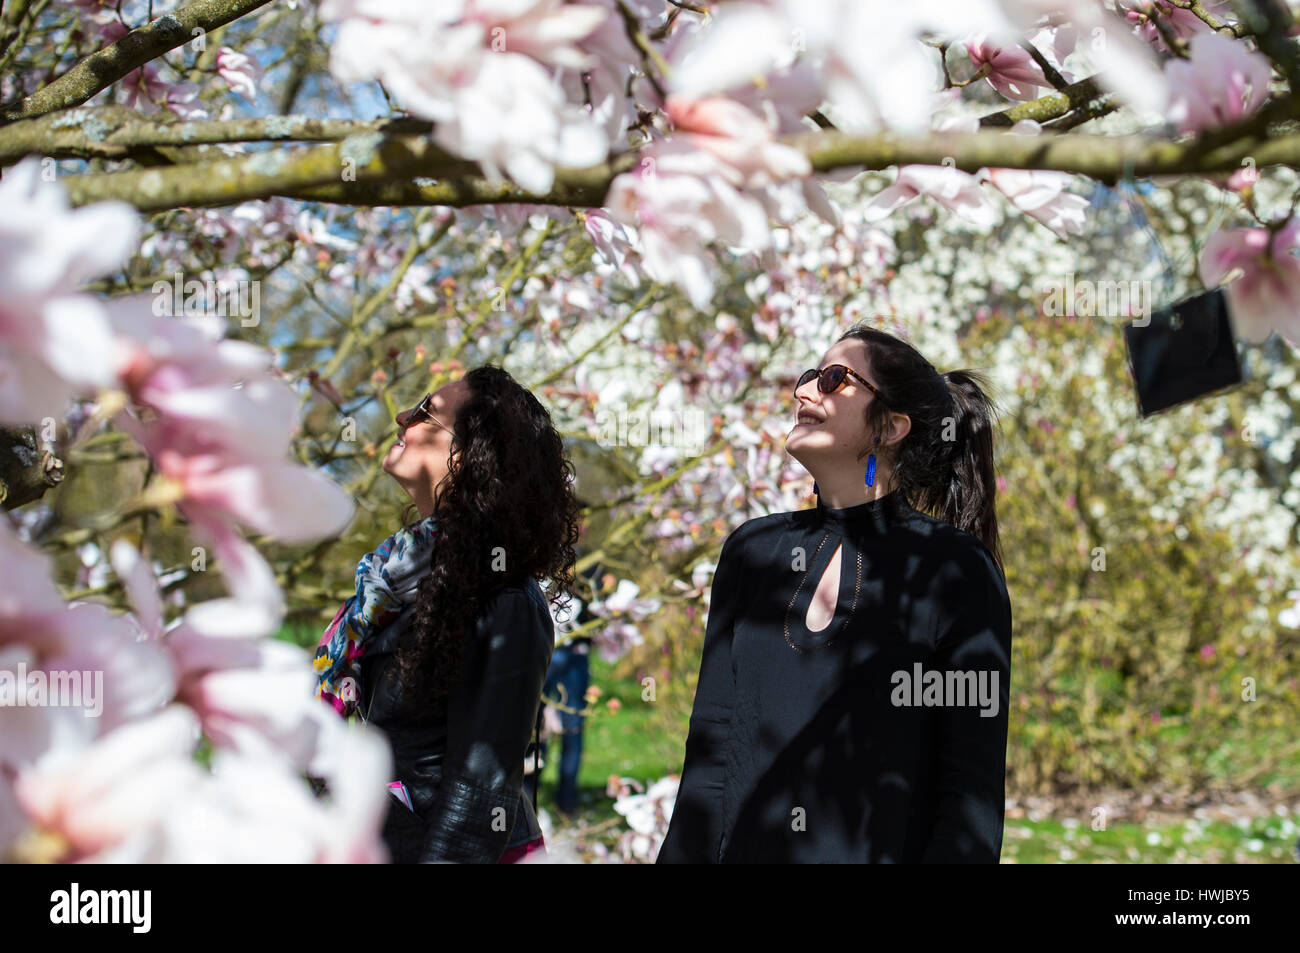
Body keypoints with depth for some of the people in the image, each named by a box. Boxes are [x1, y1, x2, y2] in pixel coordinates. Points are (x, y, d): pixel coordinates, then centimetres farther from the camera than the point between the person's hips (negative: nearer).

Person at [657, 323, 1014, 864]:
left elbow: (974, 792, -11)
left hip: (890, 849, -4)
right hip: (749, 850, 4)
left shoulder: (957, 571, -8)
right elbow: (711, 747, 5)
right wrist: (684, 856, -3)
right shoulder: (753, 551, 6)